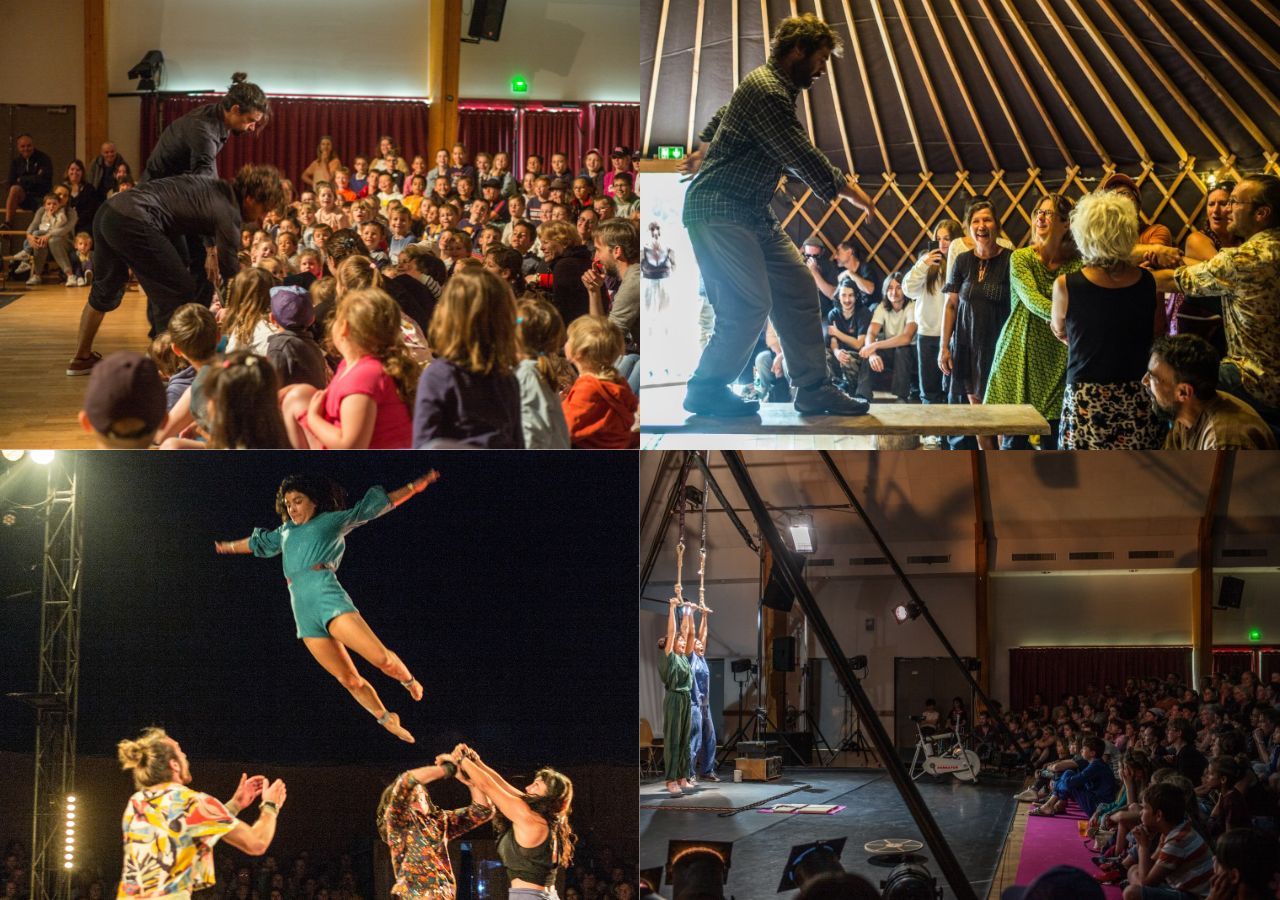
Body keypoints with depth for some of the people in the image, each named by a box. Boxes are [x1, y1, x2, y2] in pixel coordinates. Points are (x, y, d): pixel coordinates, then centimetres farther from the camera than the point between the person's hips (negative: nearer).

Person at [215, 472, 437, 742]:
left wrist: (416, 485, 10)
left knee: (382, 659, -17)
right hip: (302, 610, 5)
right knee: (349, 679, 1)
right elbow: (257, 543, 46)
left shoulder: (332, 521, 14)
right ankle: (387, 720, 13)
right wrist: (226, 546, 58)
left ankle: (409, 682, 12)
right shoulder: (285, 532, 27)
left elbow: (376, 504, 14)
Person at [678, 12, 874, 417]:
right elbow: (804, 158, -17)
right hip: (719, 212, -10)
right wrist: (850, 191, -6)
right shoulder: (767, 92, -18)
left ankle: (813, 388, 5)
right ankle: (706, 390, -1)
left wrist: (704, 153, 45)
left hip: (755, 215, 10)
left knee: (797, 290, 3)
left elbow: (720, 118, 31)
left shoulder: (773, 86, 14)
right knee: (750, 304, -16)